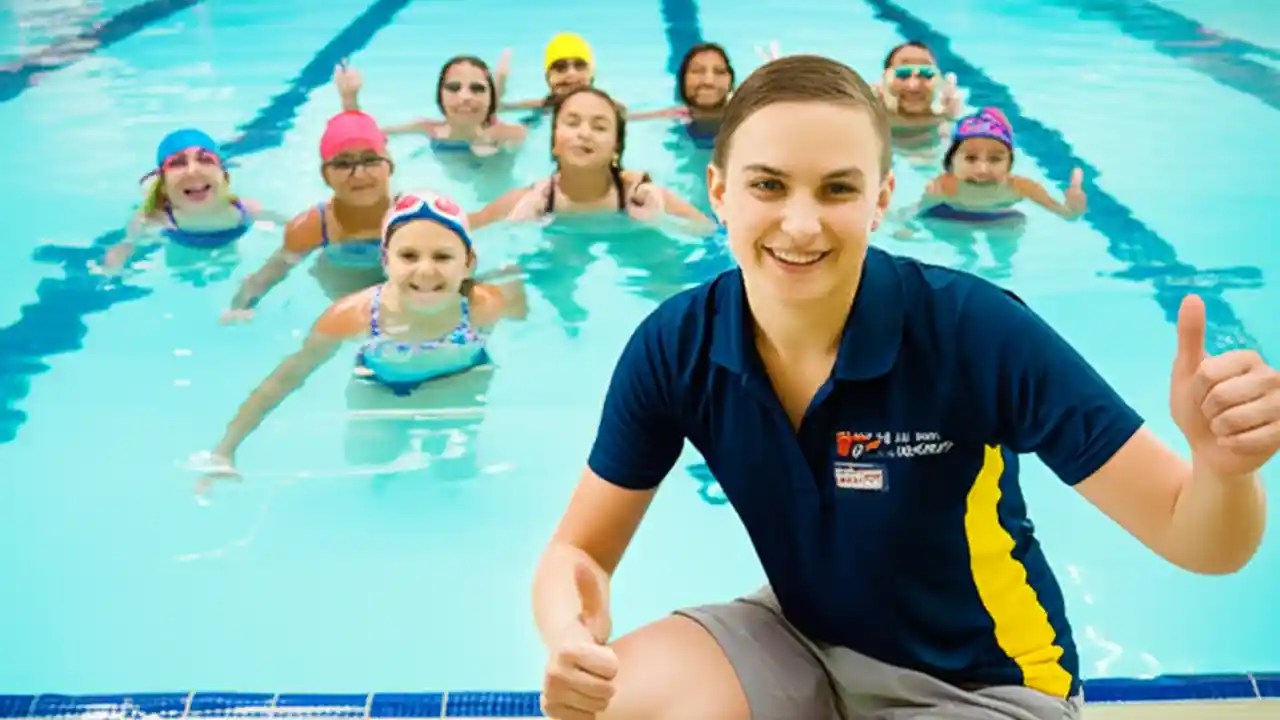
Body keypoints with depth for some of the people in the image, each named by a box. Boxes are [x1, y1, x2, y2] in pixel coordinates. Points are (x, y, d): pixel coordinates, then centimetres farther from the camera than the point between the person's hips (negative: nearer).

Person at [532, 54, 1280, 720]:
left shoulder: (976, 329, -26)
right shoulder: (675, 348, -16)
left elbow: (1196, 539, -22)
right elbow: (580, 551, -7)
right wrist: (570, 631, -32)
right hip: (801, 640, 3)